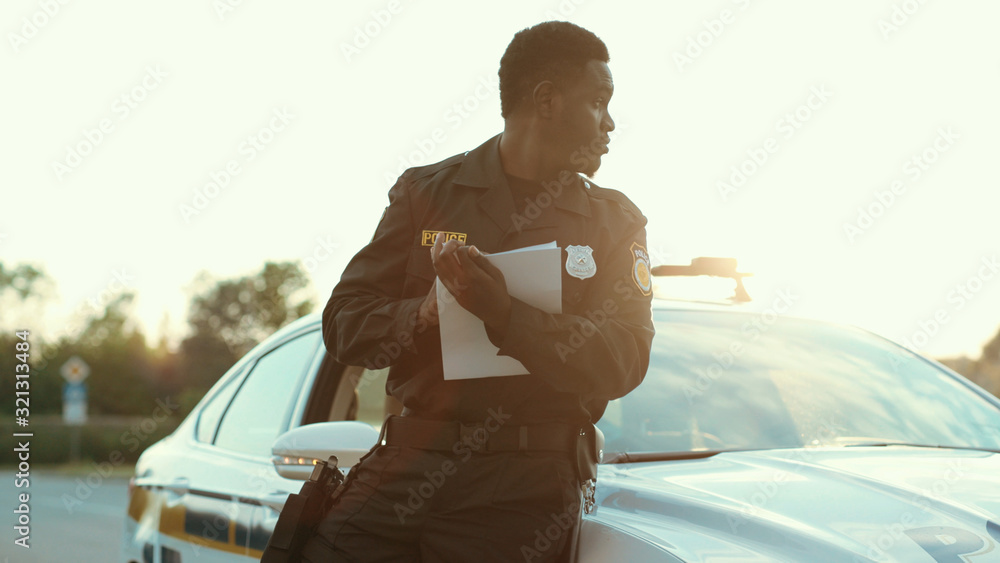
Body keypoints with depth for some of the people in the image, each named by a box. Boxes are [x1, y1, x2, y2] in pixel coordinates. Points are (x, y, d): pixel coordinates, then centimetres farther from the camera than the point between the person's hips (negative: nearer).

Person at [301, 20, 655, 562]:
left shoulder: (615, 222, 11)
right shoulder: (426, 190, 11)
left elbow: (624, 361, -3)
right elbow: (343, 323, 6)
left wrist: (506, 315, -17)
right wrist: (424, 313, -15)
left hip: (521, 487, -1)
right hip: (405, 462, 1)